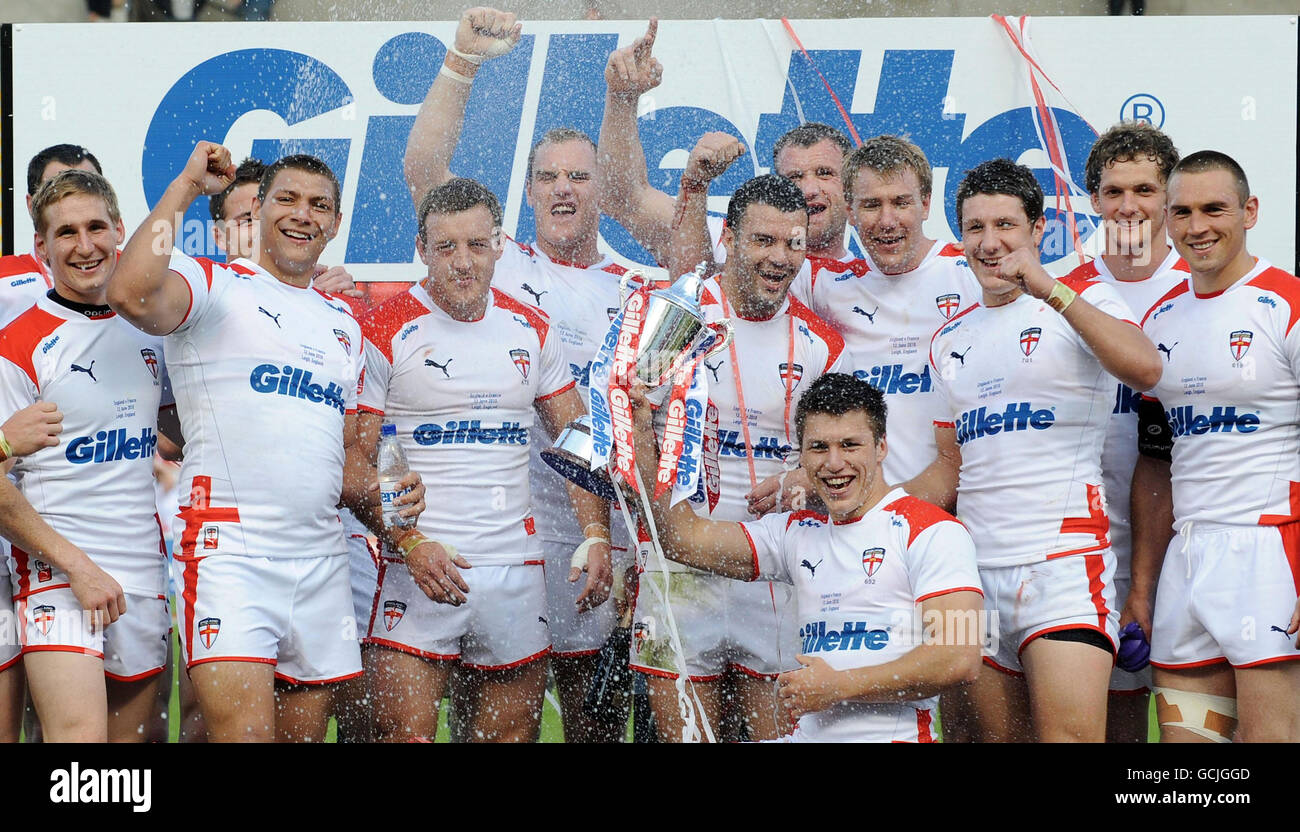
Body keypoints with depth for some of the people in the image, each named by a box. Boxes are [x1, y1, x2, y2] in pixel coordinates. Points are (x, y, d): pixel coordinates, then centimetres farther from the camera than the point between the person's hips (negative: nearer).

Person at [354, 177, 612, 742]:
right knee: (405, 733, -11)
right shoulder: (385, 331, -3)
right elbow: (355, 459, -5)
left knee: (512, 732, 7)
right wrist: (410, 544, -17)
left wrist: (597, 536, 2)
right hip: (421, 569, -4)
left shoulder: (531, 330, 10)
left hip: (516, 571, 4)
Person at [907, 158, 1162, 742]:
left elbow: (1145, 370, -21)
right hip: (976, 567, 6)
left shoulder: (1084, 300, 1)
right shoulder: (950, 340, 19)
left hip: (1064, 561, -6)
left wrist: (1049, 289, -24)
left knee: (1070, 736, -18)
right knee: (999, 736, 7)